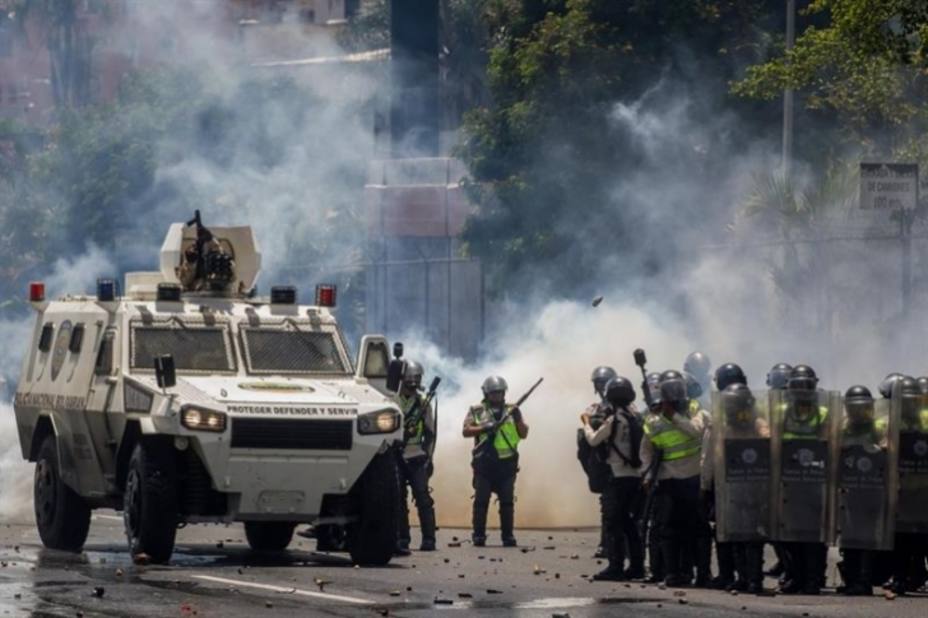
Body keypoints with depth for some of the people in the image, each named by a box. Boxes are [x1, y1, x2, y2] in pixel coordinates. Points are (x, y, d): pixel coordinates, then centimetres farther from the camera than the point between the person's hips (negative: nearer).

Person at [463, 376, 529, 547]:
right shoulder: (476, 411, 6)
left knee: (507, 501, 2)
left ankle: (508, 536, 7)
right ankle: (478, 536, 1)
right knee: (481, 501, -2)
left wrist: (518, 419, -11)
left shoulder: (511, 411, 10)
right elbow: (466, 431, -3)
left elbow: (524, 434, 6)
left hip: (507, 463, 2)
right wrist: (484, 428, -17)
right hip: (484, 463, -1)